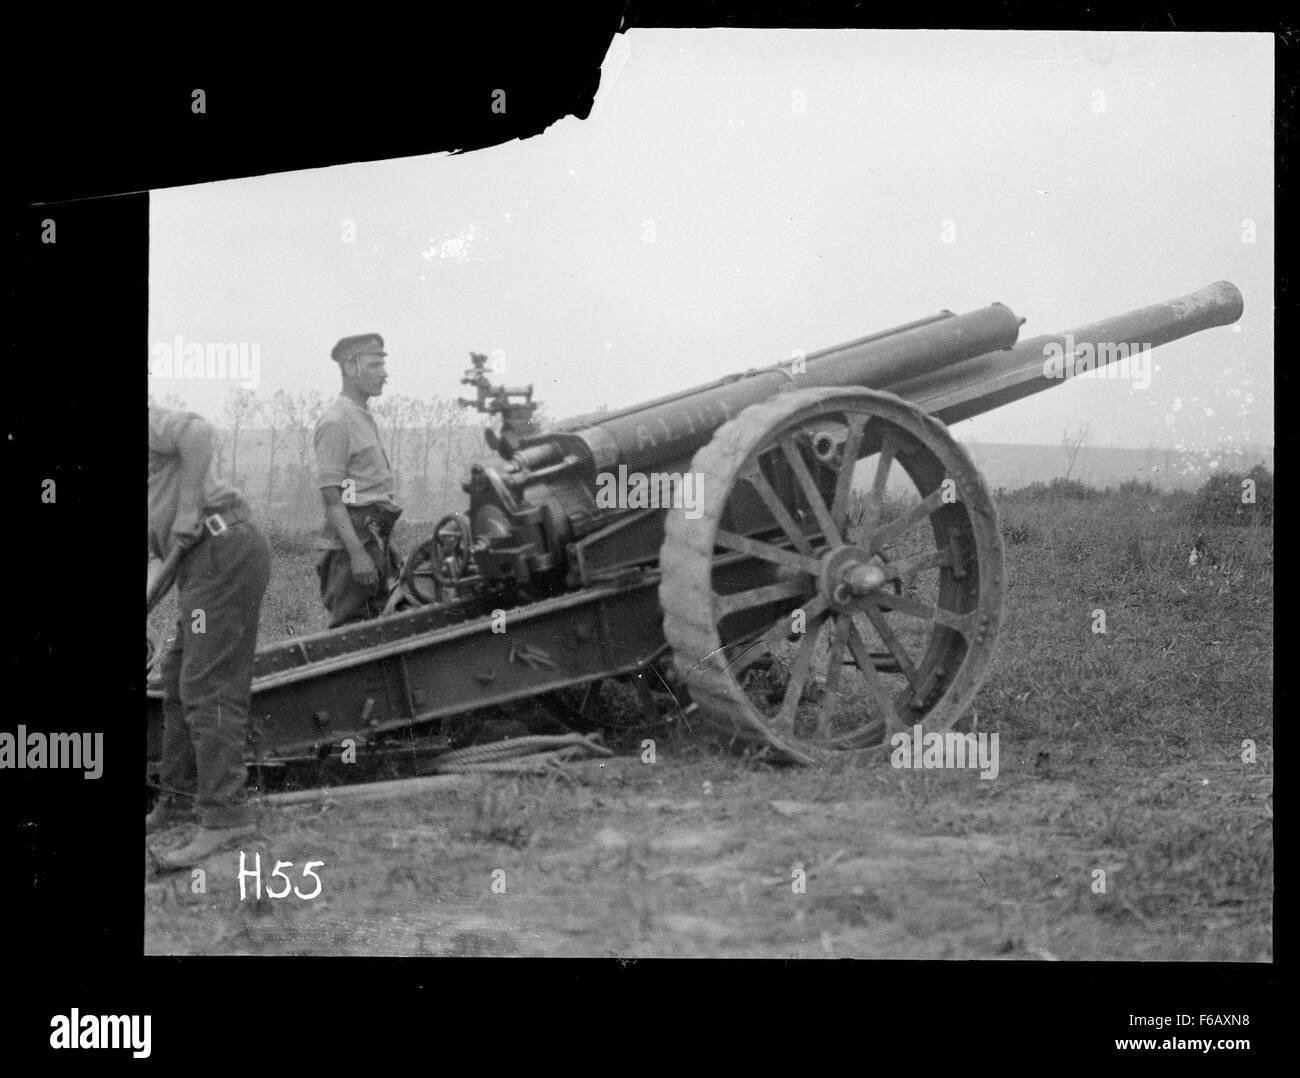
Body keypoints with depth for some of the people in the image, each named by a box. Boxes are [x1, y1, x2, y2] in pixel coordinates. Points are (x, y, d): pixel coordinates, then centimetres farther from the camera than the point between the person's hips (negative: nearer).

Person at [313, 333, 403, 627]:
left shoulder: (365, 418, 18)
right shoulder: (335, 423, -13)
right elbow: (331, 498, -17)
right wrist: (357, 554, -22)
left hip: (373, 539, 10)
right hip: (351, 542, -10)